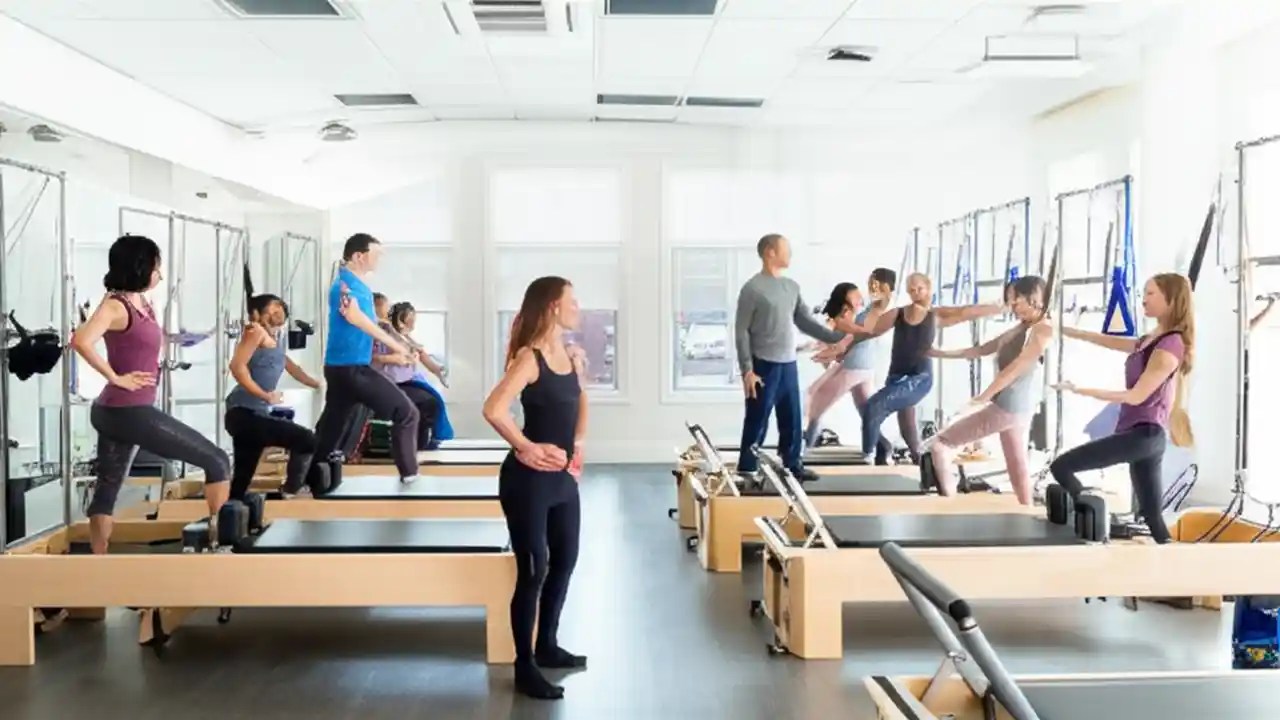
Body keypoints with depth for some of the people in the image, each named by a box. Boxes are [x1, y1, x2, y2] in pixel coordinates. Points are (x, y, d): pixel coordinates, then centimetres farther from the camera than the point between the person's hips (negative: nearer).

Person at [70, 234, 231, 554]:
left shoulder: (142, 304, 11)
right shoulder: (116, 306, -14)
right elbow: (81, 341, -31)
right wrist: (115, 378, -21)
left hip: (117, 412, 10)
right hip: (129, 411, -10)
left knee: (107, 489, 12)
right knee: (216, 461, -8)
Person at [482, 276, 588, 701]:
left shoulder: (573, 357, 8)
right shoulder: (530, 358, -17)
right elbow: (493, 410, -30)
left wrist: (577, 444, 13)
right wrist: (526, 447, -18)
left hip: (565, 477, 9)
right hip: (529, 479, -8)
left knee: (564, 562, 18)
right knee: (533, 571, -2)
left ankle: (547, 646, 36)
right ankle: (524, 667, 11)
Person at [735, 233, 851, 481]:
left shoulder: (792, 287, 10)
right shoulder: (753, 288, -9)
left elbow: (805, 322, 13)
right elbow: (741, 331, -9)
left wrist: (836, 336, 3)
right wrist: (747, 370, -14)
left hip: (789, 365, 6)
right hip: (764, 365, -6)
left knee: (792, 420, 12)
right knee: (757, 422, -2)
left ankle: (793, 466, 24)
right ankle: (747, 470, 7)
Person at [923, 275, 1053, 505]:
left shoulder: (1043, 330, -10)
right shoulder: (1018, 329, 16)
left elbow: (1016, 368, -16)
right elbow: (981, 350, 20)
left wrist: (984, 396, -16)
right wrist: (940, 353, 18)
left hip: (1008, 406, -9)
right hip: (1014, 407, 9)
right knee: (1017, 465, 13)